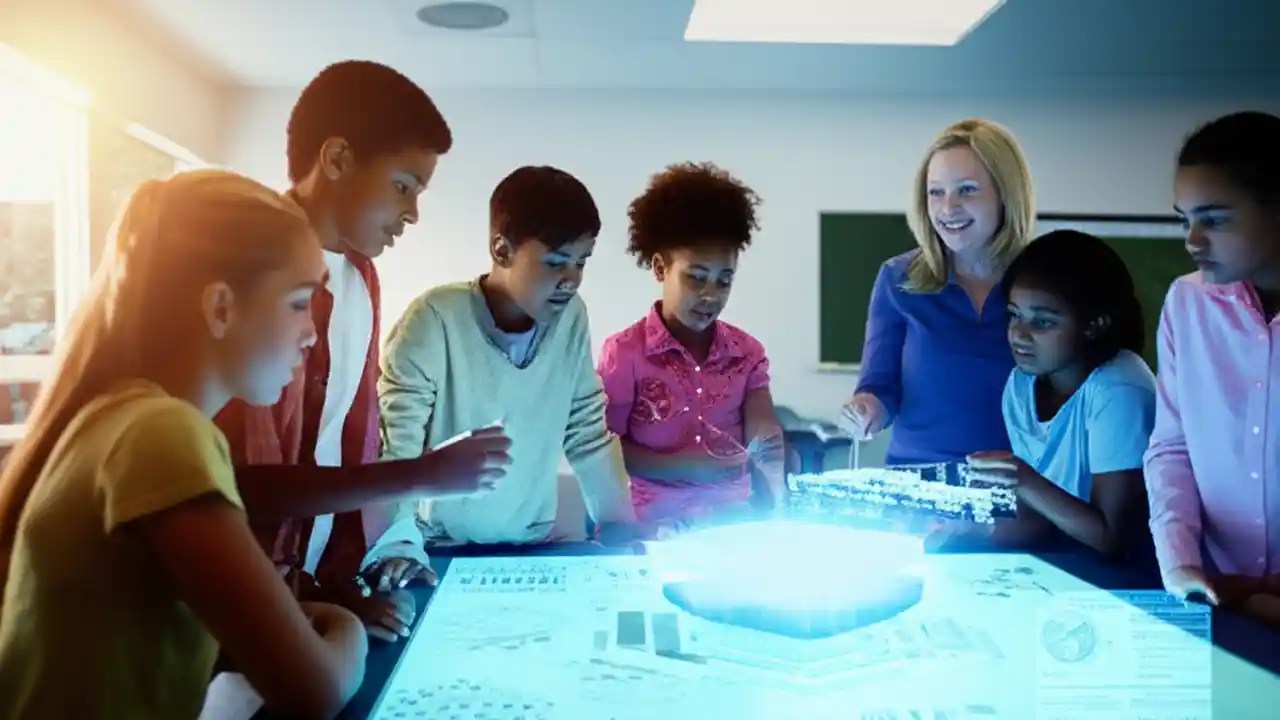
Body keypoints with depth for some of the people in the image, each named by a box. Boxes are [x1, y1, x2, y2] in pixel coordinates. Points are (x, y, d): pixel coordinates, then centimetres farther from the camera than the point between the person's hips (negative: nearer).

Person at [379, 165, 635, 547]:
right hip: (441, 544, -2)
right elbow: (395, 441, -18)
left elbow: (589, 434, 3)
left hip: (536, 540, 3)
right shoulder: (436, 318, -18)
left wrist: (622, 527, 0)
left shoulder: (571, 319, -5)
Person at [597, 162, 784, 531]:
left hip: (732, 521, 4)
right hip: (652, 525, -4)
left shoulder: (747, 352, 6)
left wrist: (778, 507, -23)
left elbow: (764, 439, -4)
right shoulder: (624, 352, -6)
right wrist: (675, 466, -17)